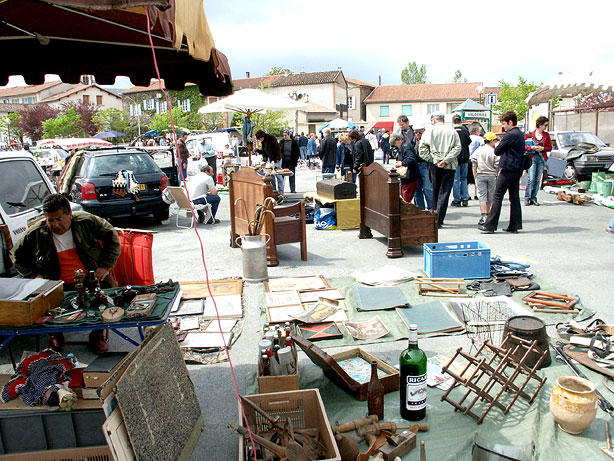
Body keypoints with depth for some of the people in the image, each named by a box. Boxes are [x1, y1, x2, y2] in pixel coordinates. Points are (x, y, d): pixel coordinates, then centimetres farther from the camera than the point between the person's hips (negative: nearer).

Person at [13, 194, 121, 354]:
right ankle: (55, 334, 7)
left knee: (111, 287, -27)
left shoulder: (87, 222, -5)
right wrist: (34, 275, 0)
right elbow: (19, 259, 16)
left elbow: (112, 238, 4)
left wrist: (106, 266, -2)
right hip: (58, 286, 1)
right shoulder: (34, 235, -1)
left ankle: (97, 335, -5)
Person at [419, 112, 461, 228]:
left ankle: (434, 217, 21)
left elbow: (422, 150, -7)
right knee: (444, 193, 0)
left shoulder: (429, 132, 0)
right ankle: (438, 220, -5)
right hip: (449, 167, 0)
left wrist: (433, 160, -4)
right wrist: (446, 160, -10)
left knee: (435, 192, 14)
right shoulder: (452, 131, 2)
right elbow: (457, 148, -7)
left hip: (434, 166, 1)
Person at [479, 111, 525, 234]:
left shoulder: (510, 135, -15)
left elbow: (497, 151, -13)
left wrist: (498, 146, 8)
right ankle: (514, 226, 12)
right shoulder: (520, 134, 15)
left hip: (508, 170, -9)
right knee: (514, 198, 10)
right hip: (518, 169, 9)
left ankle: (489, 226, -5)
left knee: (497, 197, -6)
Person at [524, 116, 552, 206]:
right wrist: (532, 147, -15)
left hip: (542, 158, 4)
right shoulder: (530, 134, 1)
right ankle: (527, 198, -3)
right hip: (532, 157, -4)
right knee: (531, 179, -11)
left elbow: (550, 147, 11)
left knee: (538, 179, 3)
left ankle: (533, 198, 9)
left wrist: (543, 148, -7)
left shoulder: (546, 135, 11)